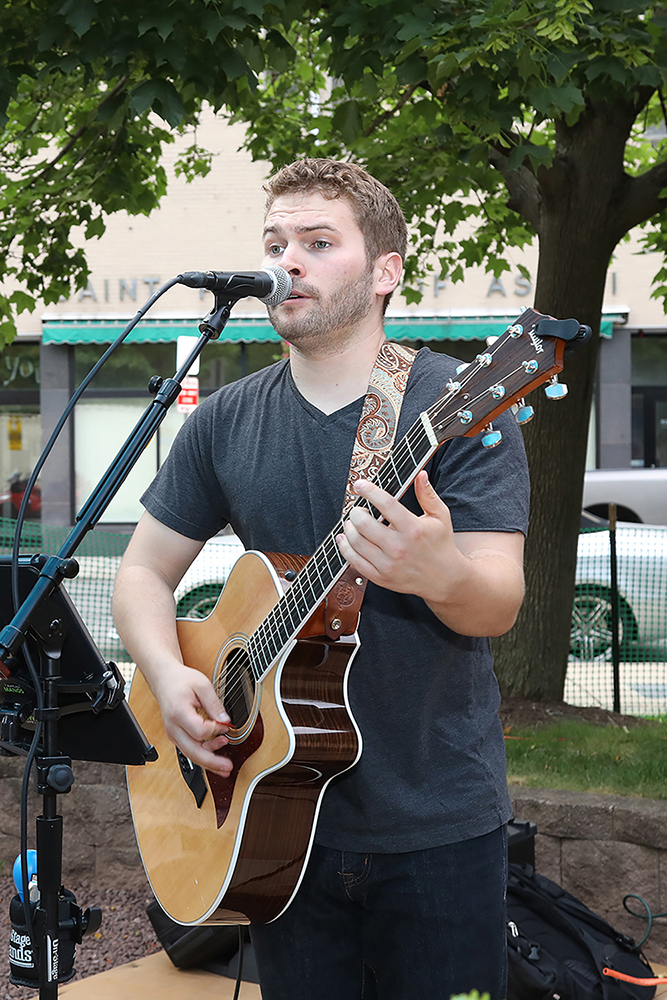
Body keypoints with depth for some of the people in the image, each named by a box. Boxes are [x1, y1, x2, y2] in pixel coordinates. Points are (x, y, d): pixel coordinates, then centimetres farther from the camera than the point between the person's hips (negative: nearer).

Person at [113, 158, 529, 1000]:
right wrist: (167, 675, -10)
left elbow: (498, 605, -17)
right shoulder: (227, 420, 4)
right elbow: (145, 569, 10)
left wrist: (442, 573, -40)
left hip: (437, 821, -3)